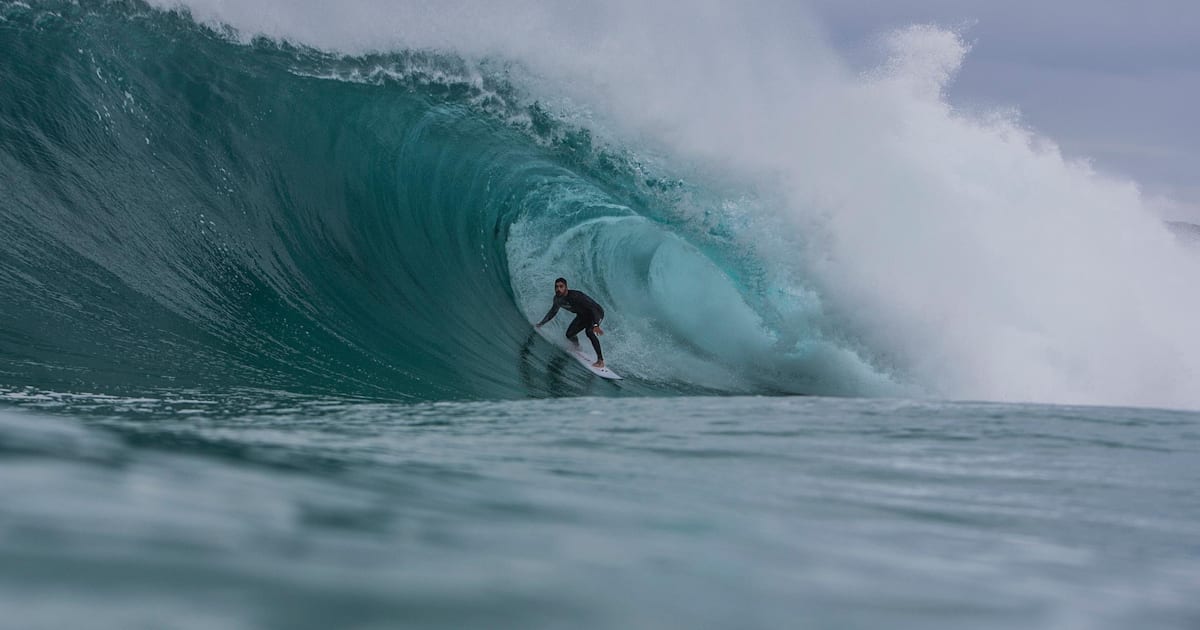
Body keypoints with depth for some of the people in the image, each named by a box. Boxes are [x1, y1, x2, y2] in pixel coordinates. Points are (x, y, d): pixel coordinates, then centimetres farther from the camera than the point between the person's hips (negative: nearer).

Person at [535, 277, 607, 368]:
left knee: (589, 331, -34)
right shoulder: (557, 299, -12)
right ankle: (578, 350, 37)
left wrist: (596, 325, -54)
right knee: (569, 335, 2)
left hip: (596, 313, -8)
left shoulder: (575, 296, -36)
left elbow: (594, 308, -41)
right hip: (582, 315, 8)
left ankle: (600, 361, -31)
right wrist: (541, 324, 13)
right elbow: (553, 312, 11)